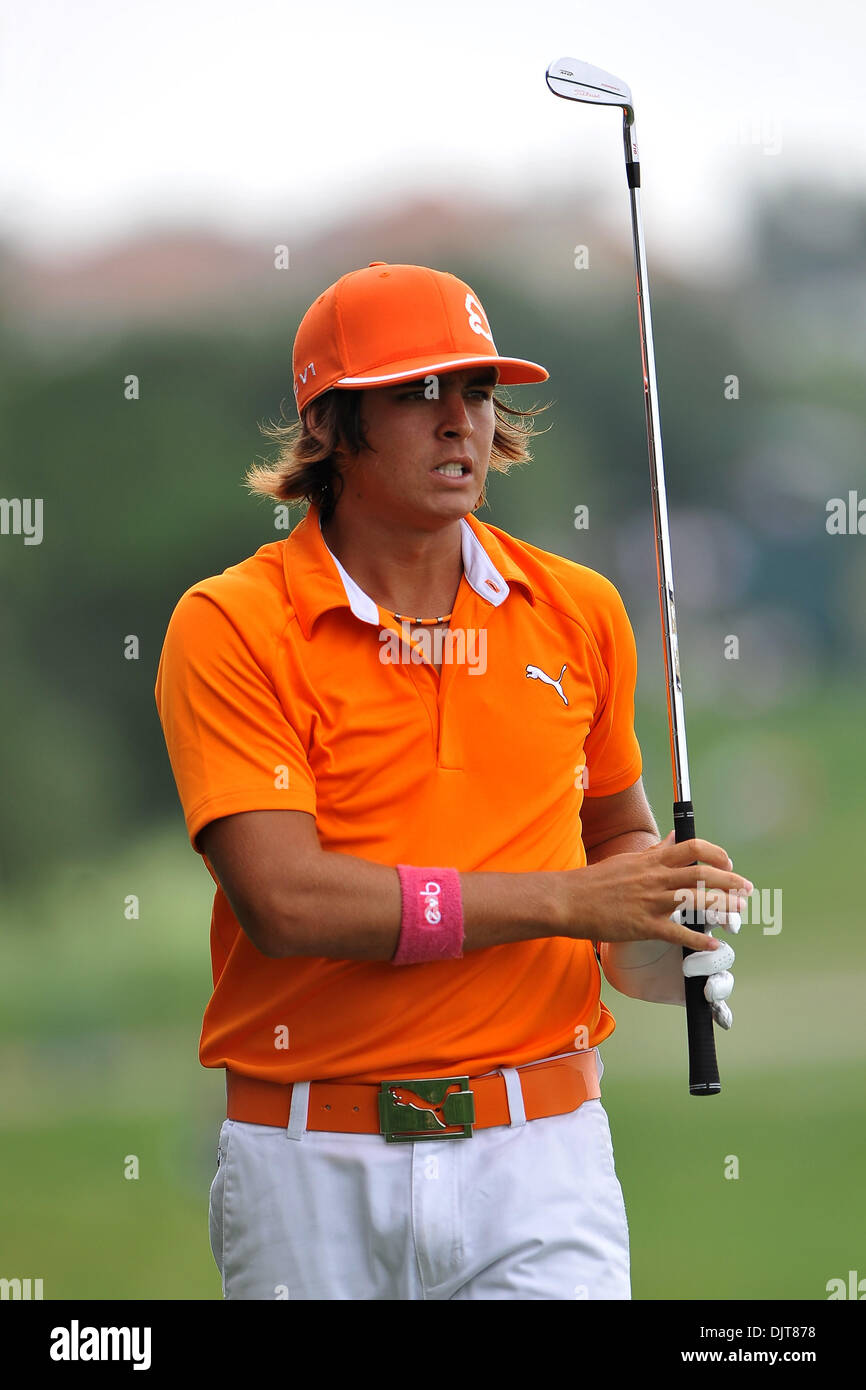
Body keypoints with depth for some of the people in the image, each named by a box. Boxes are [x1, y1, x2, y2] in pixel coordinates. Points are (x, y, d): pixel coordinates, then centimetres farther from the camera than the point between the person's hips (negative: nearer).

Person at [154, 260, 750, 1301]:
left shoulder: (578, 612, 8)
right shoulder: (230, 625, -6)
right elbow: (284, 899, -17)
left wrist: (654, 936, 1)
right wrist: (566, 901, -15)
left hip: (538, 1149, 2)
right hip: (312, 1165, -2)